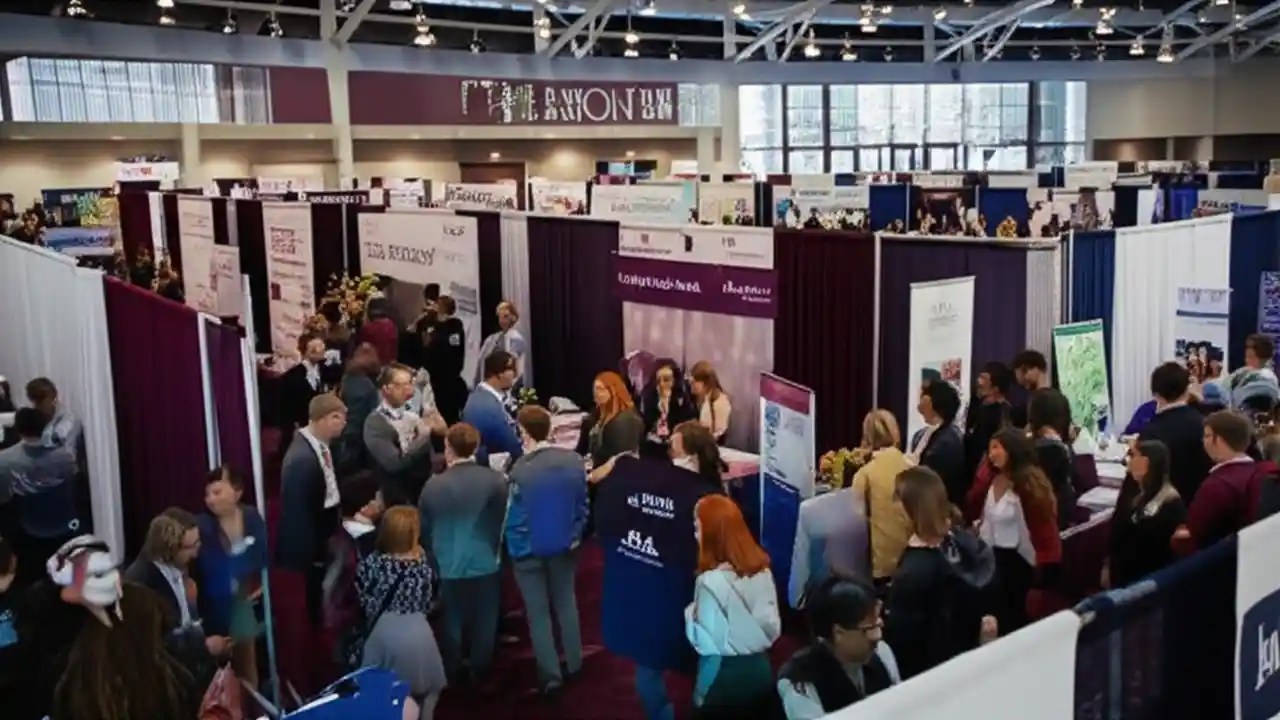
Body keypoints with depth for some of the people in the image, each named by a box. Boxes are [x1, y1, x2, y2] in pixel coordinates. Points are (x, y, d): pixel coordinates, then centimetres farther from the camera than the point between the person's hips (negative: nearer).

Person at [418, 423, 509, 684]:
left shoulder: (434, 486, -12)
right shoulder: (496, 480, -14)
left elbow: (424, 528, 1)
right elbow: (504, 520, -3)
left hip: (448, 566, 1)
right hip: (485, 563, 0)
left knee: (453, 621, 17)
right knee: (484, 621, 16)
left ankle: (452, 673, 31)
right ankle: (481, 671, 29)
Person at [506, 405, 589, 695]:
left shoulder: (521, 469, -24)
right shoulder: (573, 460, -10)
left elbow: (516, 516, -17)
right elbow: (582, 505, -1)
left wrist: (515, 549, -3)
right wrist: (575, 536, 12)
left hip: (530, 550, -4)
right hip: (565, 546, 4)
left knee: (538, 613, 10)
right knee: (566, 603, 22)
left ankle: (550, 675, 16)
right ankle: (573, 663, 34)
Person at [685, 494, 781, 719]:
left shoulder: (711, 581, -21)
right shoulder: (762, 570, -1)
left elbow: (706, 641, -16)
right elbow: (773, 627, 5)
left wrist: (690, 613, -1)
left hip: (724, 677, -6)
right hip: (761, 670, 6)